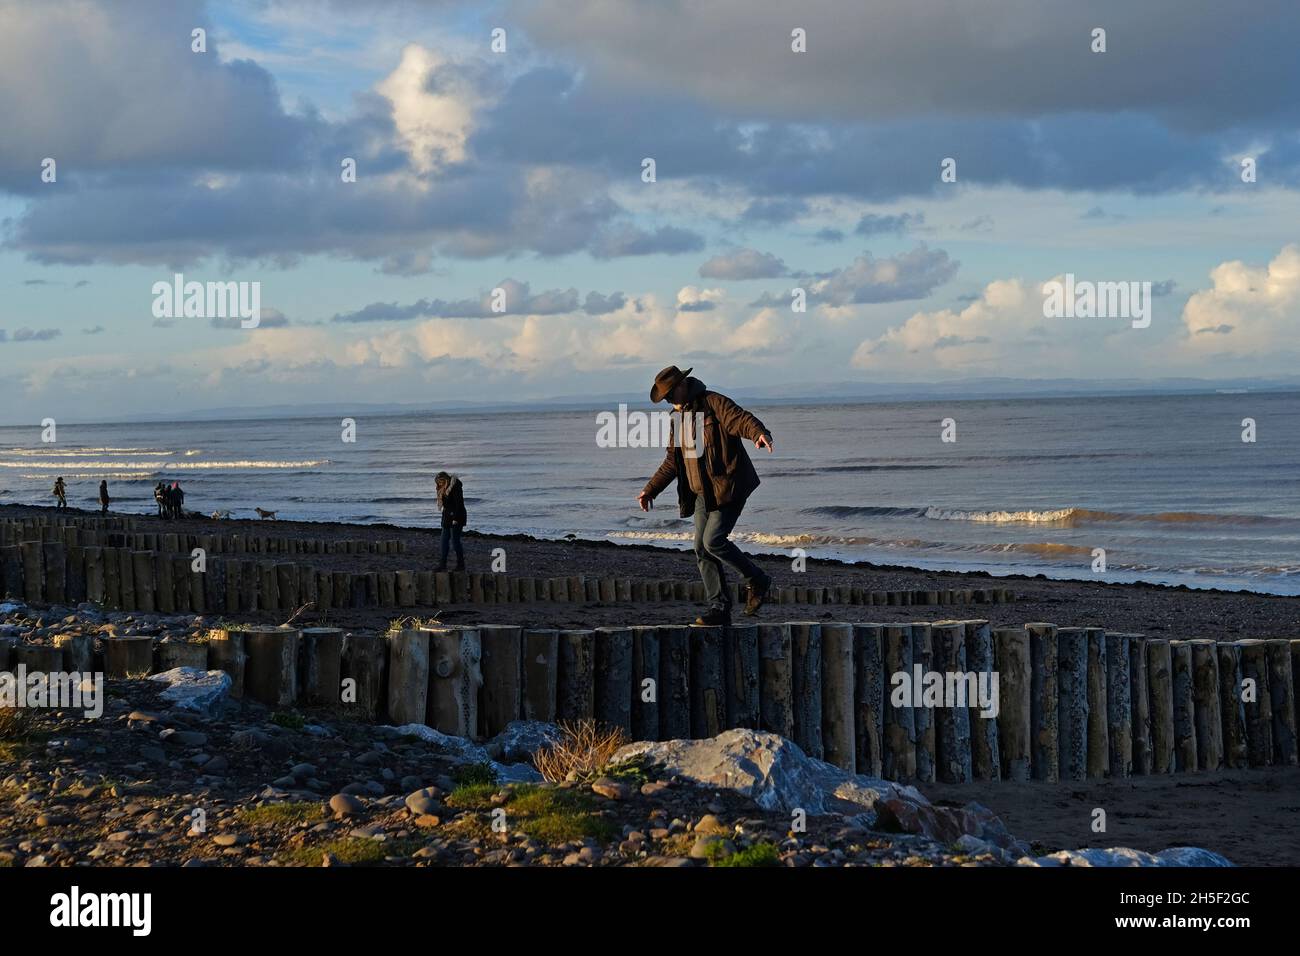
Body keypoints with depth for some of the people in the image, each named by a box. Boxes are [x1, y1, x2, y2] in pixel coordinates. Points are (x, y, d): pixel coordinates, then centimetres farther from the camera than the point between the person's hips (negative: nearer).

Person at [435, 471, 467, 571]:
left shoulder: (455, 487, -16)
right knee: (445, 540, 7)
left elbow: (459, 503, -20)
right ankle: (443, 564, 9)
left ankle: (461, 565, 2)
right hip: (447, 518, 10)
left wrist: (455, 519, -22)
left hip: (456, 518, -10)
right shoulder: (444, 489, 13)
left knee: (455, 540, -6)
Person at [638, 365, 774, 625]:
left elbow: (742, 420, -24)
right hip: (702, 493, 9)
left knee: (713, 541, -17)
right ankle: (719, 608, 7)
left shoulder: (714, 403, -9)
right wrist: (651, 489, 19)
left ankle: (757, 581, 2)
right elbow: (672, 462, 24)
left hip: (728, 487, -8)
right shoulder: (677, 418, 16)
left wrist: (760, 433, -46)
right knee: (702, 549, 3)